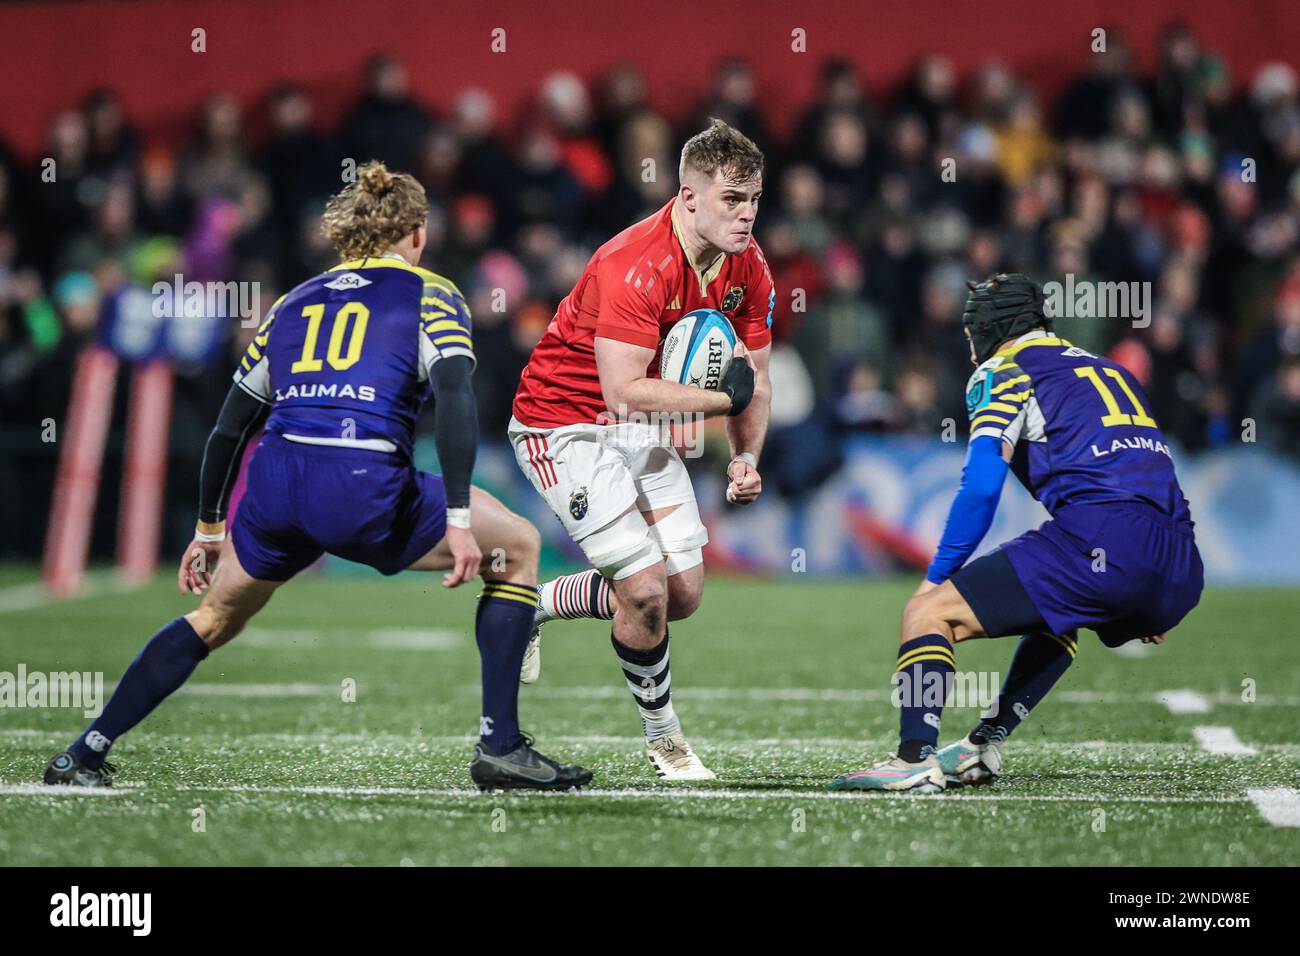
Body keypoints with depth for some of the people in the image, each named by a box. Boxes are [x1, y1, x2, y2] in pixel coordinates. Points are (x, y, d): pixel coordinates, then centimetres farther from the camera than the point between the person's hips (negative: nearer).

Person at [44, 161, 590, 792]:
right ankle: (500, 748, 8)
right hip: (366, 492, -5)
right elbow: (454, 401, -6)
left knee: (216, 617, 30)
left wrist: (209, 529, 35)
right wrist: (459, 521, -9)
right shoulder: (429, 295, 11)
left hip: (274, 485, 5)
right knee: (518, 547, 15)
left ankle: (85, 754, 26)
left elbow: (229, 429, 26)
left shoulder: (294, 304, 25)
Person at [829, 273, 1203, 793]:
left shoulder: (1004, 374, 9)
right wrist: (1147, 609, 44)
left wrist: (937, 576, 3)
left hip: (1102, 544, -7)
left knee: (928, 613, -4)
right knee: (1056, 612, 39)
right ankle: (985, 746, 32)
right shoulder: (1109, 370, 32)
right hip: (1180, 570, 8)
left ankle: (915, 759, -22)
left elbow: (981, 485, -5)